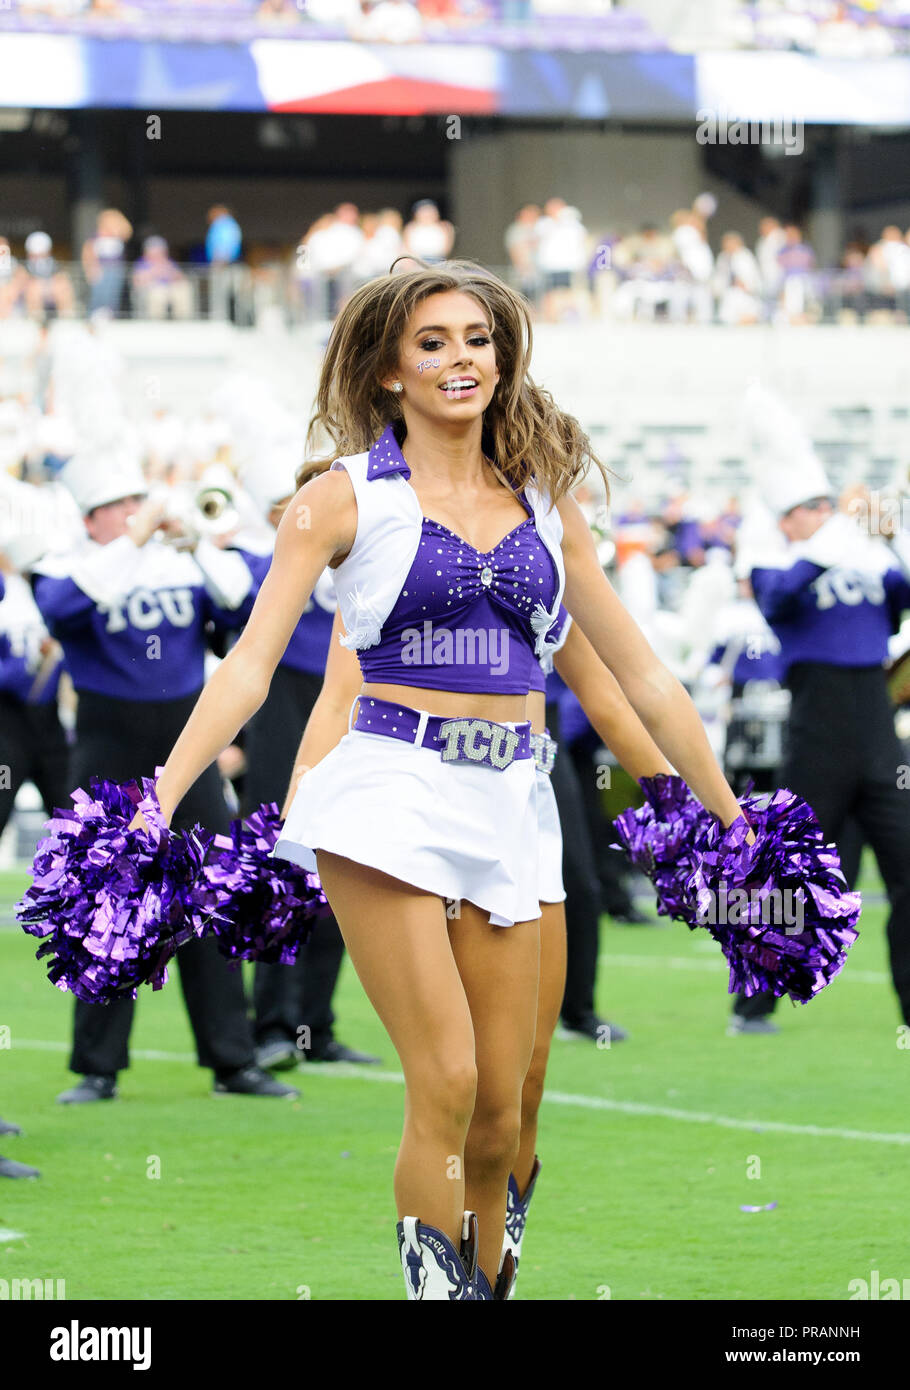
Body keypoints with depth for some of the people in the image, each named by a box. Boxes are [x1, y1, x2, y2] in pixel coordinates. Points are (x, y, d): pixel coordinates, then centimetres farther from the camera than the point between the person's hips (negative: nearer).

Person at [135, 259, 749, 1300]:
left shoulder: (545, 505, 14)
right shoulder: (348, 495, 2)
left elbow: (643, 679, 19)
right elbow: (250, 666, -3)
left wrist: (733, 821, 20)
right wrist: (159, 802, -14)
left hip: (505, 804, 4)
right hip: (388, 790, -4)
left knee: (500, 1110, 2)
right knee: (446, 1085, -14)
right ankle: (439, 1286, -7)